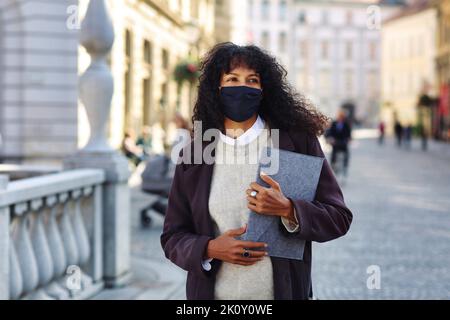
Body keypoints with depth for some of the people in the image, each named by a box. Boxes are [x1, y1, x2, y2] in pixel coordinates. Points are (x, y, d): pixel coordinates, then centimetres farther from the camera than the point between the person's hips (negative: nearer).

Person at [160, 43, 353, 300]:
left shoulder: (298, 141, -5)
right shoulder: (193, 154, -1)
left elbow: (339, 218, -5)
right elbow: (172, 237, 4)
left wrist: (287, 210, -21)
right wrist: (210, 249, -15)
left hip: (283, 291, -1)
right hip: (213, 292, 1)